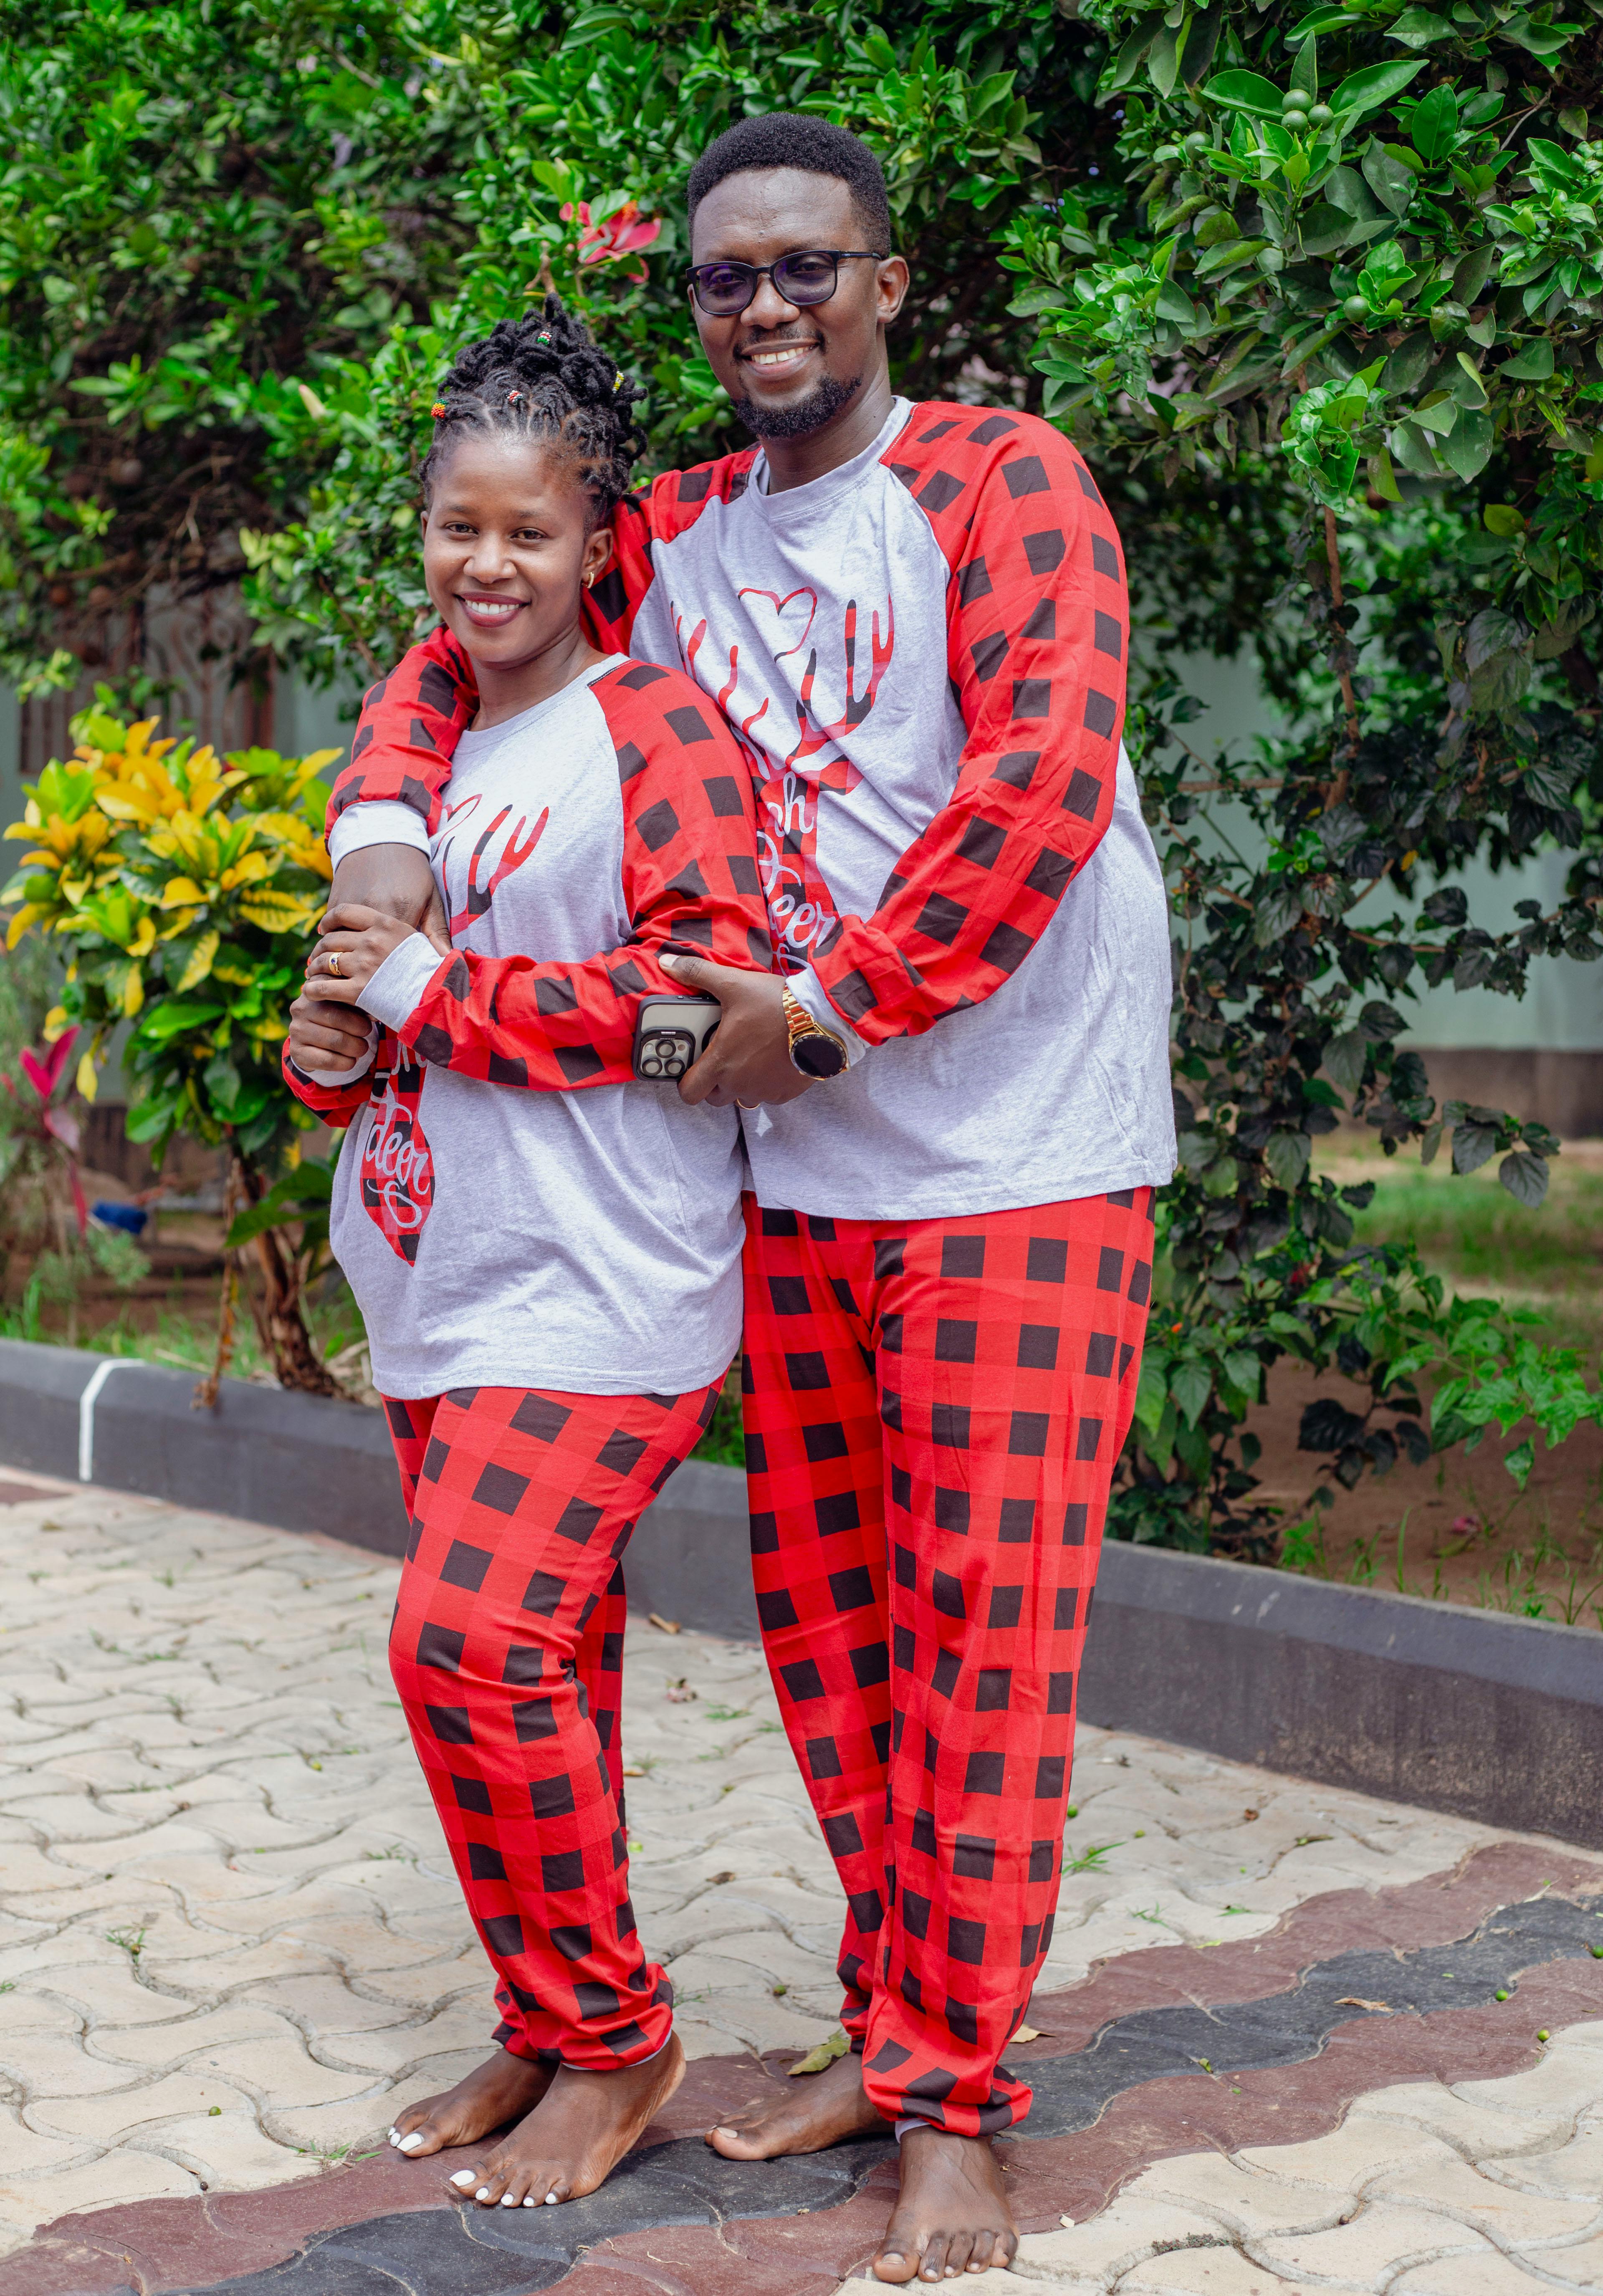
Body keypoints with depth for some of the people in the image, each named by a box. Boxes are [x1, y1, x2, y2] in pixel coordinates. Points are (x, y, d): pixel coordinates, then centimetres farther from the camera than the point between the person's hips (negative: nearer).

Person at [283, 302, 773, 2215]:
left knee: (472, 1634, -16)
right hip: (438, 1284, 8)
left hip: (600, 1283, -8)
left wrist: (438, 991, -14)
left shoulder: (650, 725, -6)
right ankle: (543, 2040, 24)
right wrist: (334, 1044, 2)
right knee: (534, 1658, 12)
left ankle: (611, 2036, 2)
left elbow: (709, 980, -19)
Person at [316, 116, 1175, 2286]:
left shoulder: (1002, 483, -7)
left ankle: (958, 2108, 4)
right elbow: (463, 652, 21)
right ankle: (892, 2029, 25)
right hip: (798, 1169, 6)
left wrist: (829, 1007, -18)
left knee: (988, 1618, -5)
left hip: (1017, 1161, -6)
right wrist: (385, 816, -1)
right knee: (822, 1604, 11)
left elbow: (1045, 776, -20)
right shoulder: (679, 536, 10)